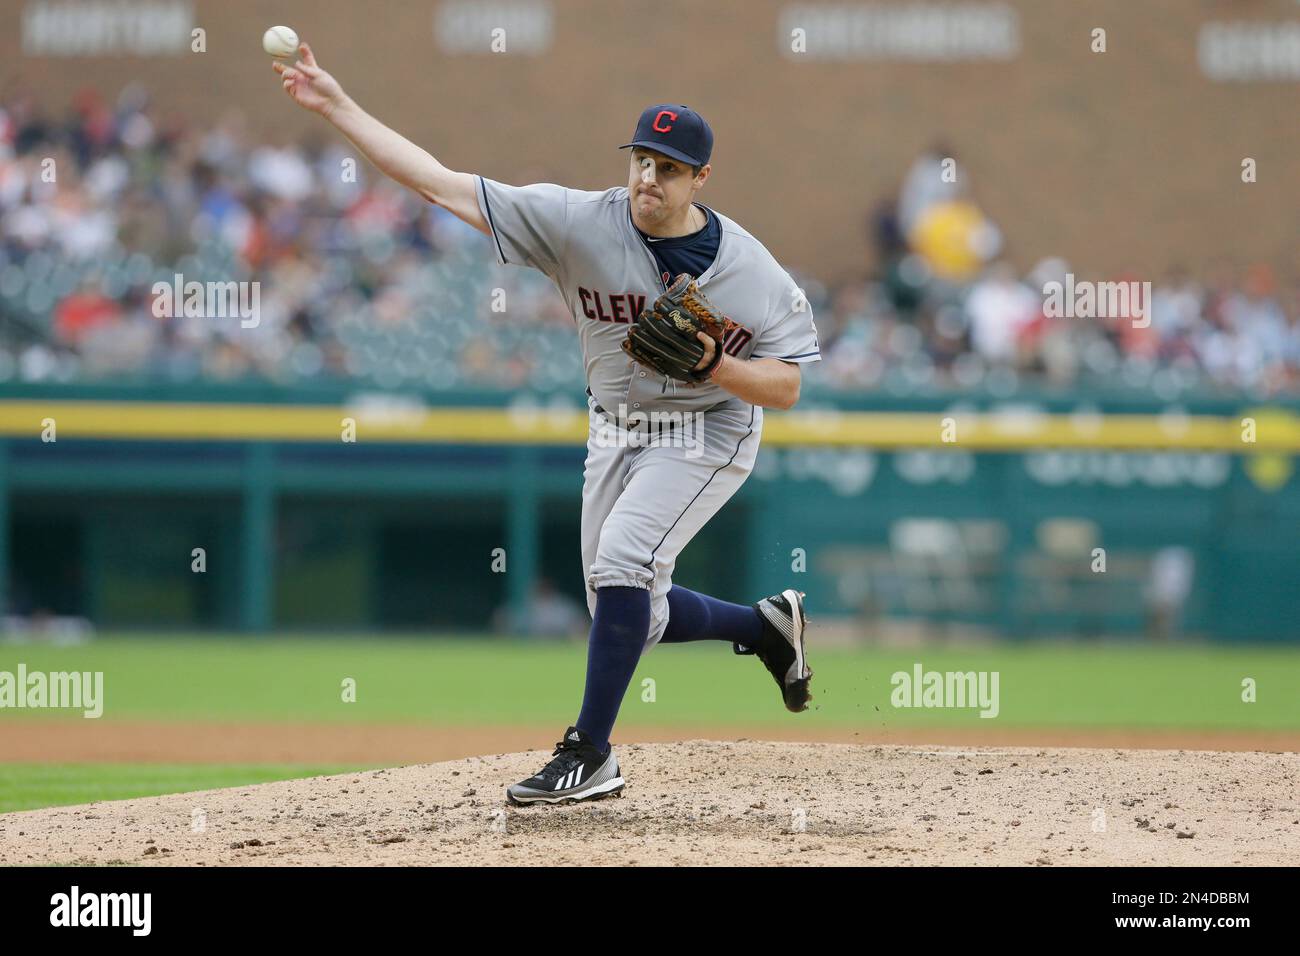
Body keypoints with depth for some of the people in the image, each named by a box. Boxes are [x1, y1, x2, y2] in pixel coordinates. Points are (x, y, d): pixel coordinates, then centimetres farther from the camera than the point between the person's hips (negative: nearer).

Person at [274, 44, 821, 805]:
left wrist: (716, 368, -33)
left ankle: (590, 754, -16)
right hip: (616, 430, 5)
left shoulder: (750, 270, -19)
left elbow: (786, 386, -13)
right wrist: (337, 106, -25)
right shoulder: (580, 223, -16)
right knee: (628, 613, 10)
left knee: (622, 561, -25)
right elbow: (440, 183, -19)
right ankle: (767, 626, 37)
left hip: (707, 433, -5)